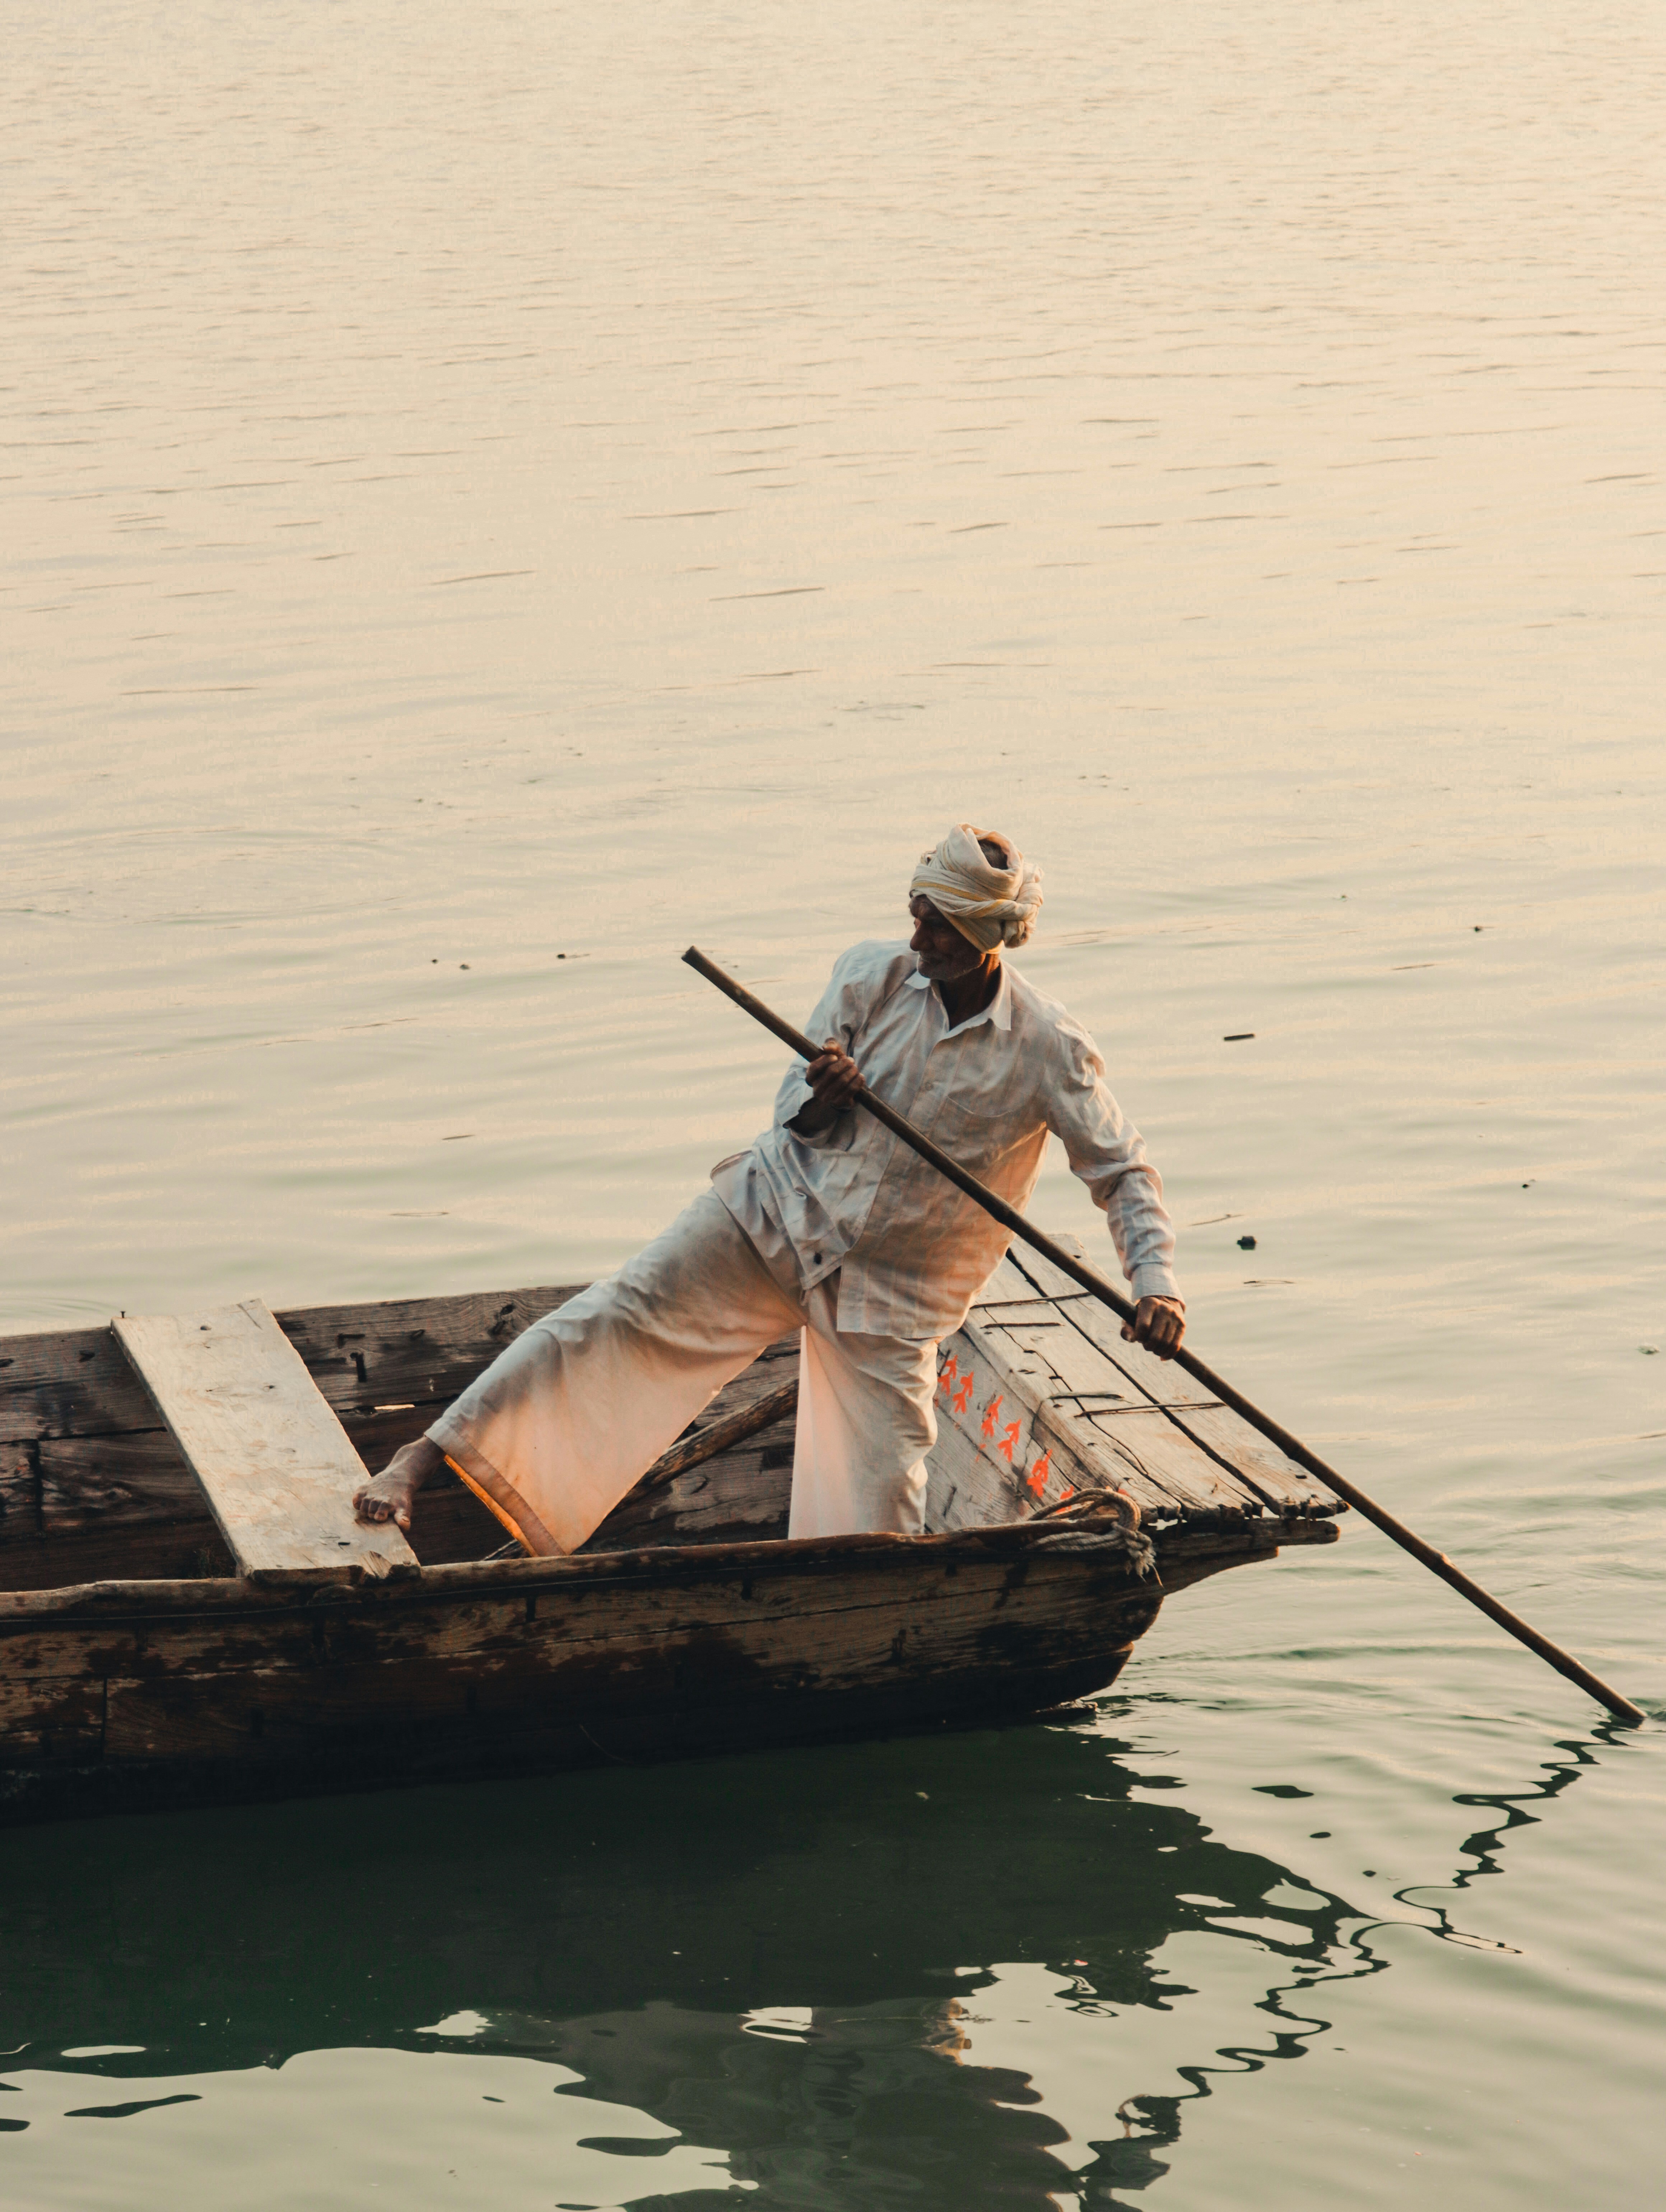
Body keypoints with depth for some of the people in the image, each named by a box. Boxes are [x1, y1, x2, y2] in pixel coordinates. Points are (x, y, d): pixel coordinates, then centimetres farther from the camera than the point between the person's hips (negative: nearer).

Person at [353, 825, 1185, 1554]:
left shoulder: (1049, 1050, -13)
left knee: (882, 1506, -6)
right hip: (779, 1209, 2)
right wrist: (822, 1099, -24)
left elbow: (1122, 1173, -7)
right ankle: (426, 1457, -9)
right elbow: (795, 1118, 0)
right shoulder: (870, 976, -5)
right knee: (617, 1317, -10)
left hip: (892, 1294, -2)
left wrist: (1157, 1283, -22)